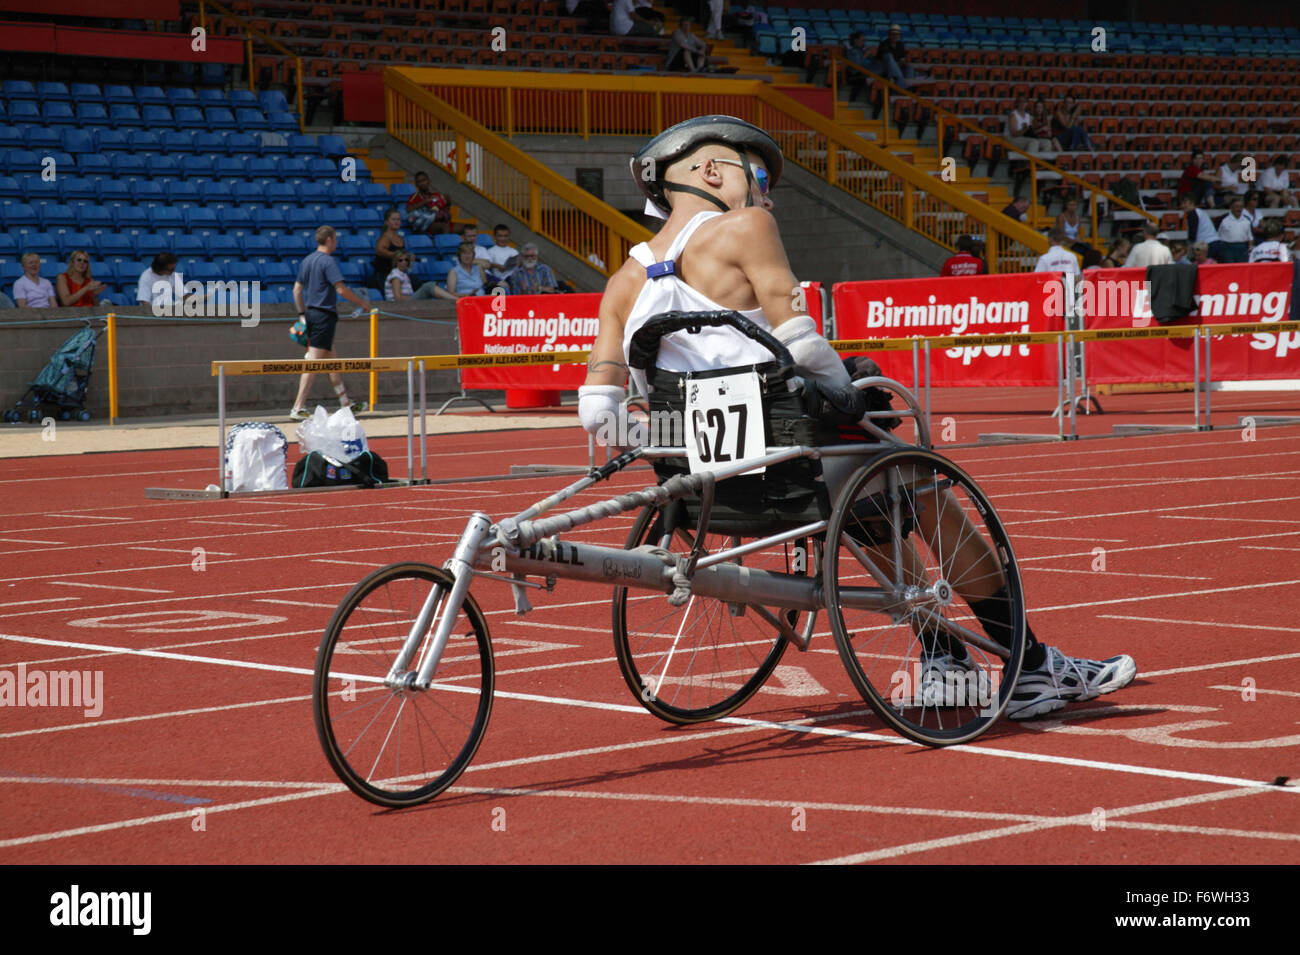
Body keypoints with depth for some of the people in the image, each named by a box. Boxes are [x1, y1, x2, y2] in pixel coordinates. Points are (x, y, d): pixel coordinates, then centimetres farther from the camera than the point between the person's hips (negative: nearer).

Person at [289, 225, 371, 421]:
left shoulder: (307, 261, 12)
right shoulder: (327, 261, -14)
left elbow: (297, 289, 16)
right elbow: (341, 289, -19)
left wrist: (302, 314, 20)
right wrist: (361, 302, -5)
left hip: (311, 313, 9)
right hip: (324, 315, -9)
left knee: (331, 360, 18)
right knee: (313, 361, -10)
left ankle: (345, 403, 27)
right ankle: (298, 408, -14)